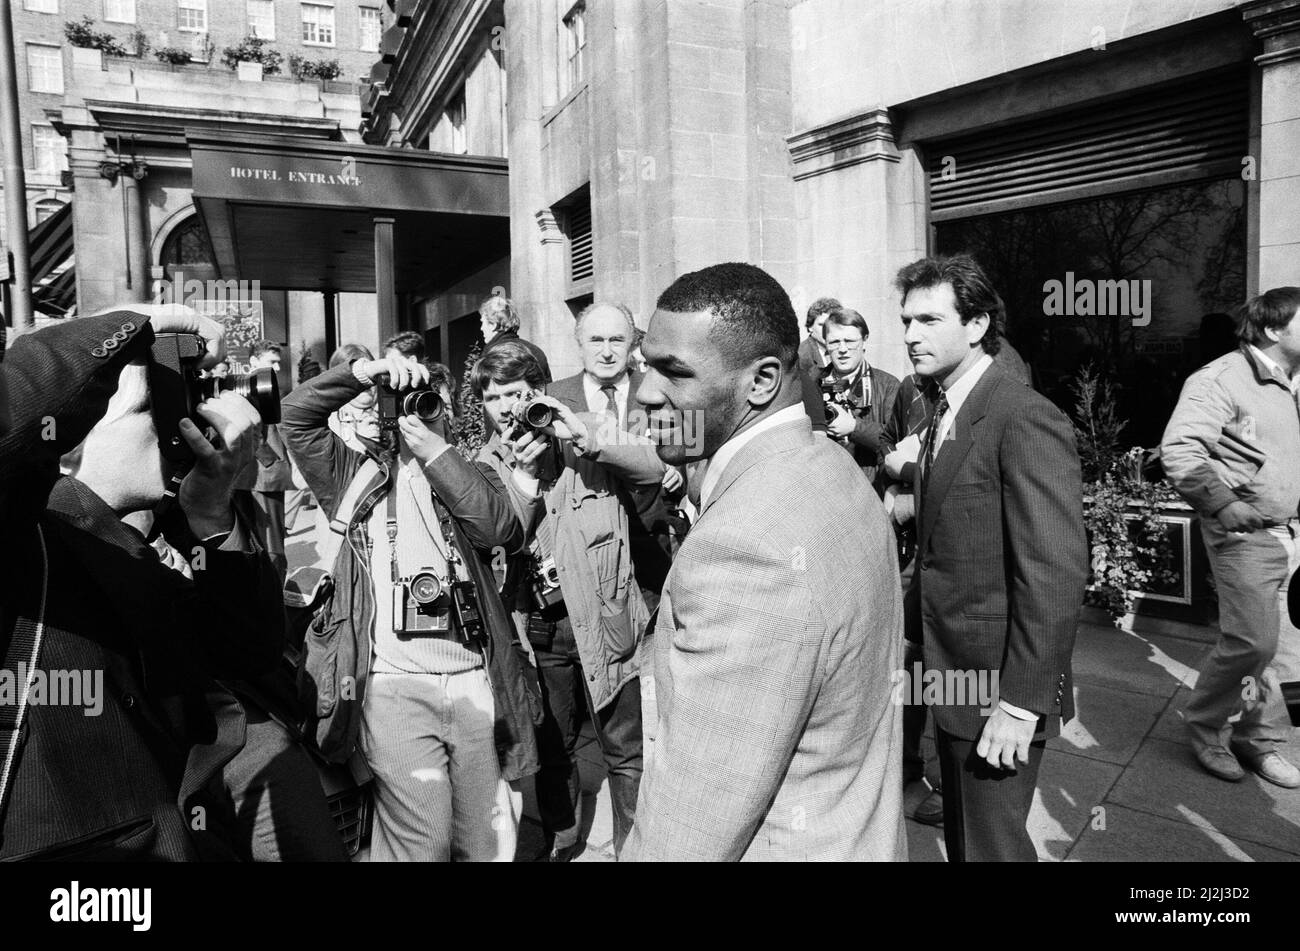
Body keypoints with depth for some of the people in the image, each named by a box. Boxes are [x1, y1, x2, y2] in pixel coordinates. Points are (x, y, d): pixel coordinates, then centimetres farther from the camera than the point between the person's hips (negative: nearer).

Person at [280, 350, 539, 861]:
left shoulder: (469, 475, 15)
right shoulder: (358, 476, 13)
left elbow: (500, 528, -6)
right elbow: (296, 414, 3)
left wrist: (434, 450, -7)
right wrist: (369, 370, -6)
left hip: (475, 683, 2)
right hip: (395, 686, -2)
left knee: (491, 841, 10)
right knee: (422, 843, -4)